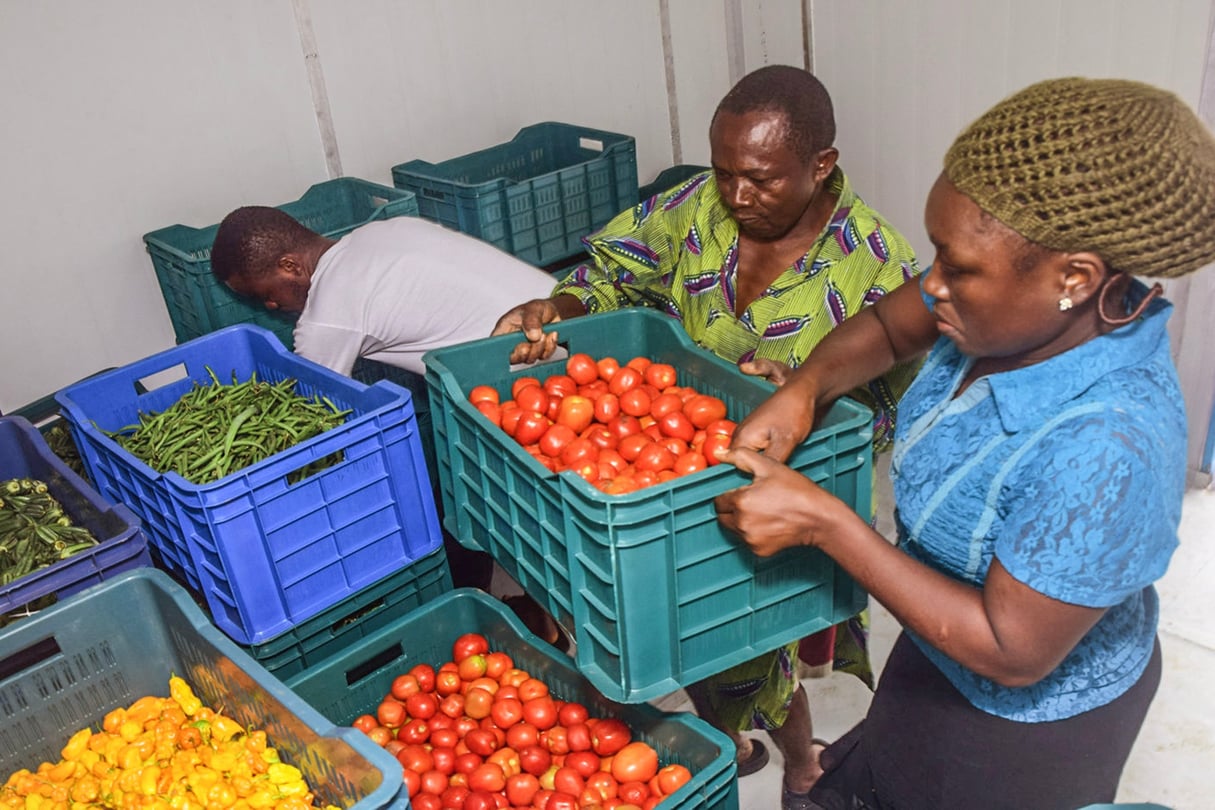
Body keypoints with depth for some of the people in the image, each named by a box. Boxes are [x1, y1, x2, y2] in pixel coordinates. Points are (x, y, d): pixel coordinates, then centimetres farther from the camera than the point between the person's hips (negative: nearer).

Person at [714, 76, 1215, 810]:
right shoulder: (1021, 305, -20)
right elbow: (884, 327, -2)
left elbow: (1012, 653, -31)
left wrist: (823, 521, -34)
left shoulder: (1105, 452, -40)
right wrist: (803, 389, -23)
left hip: (1035, 710, -6)